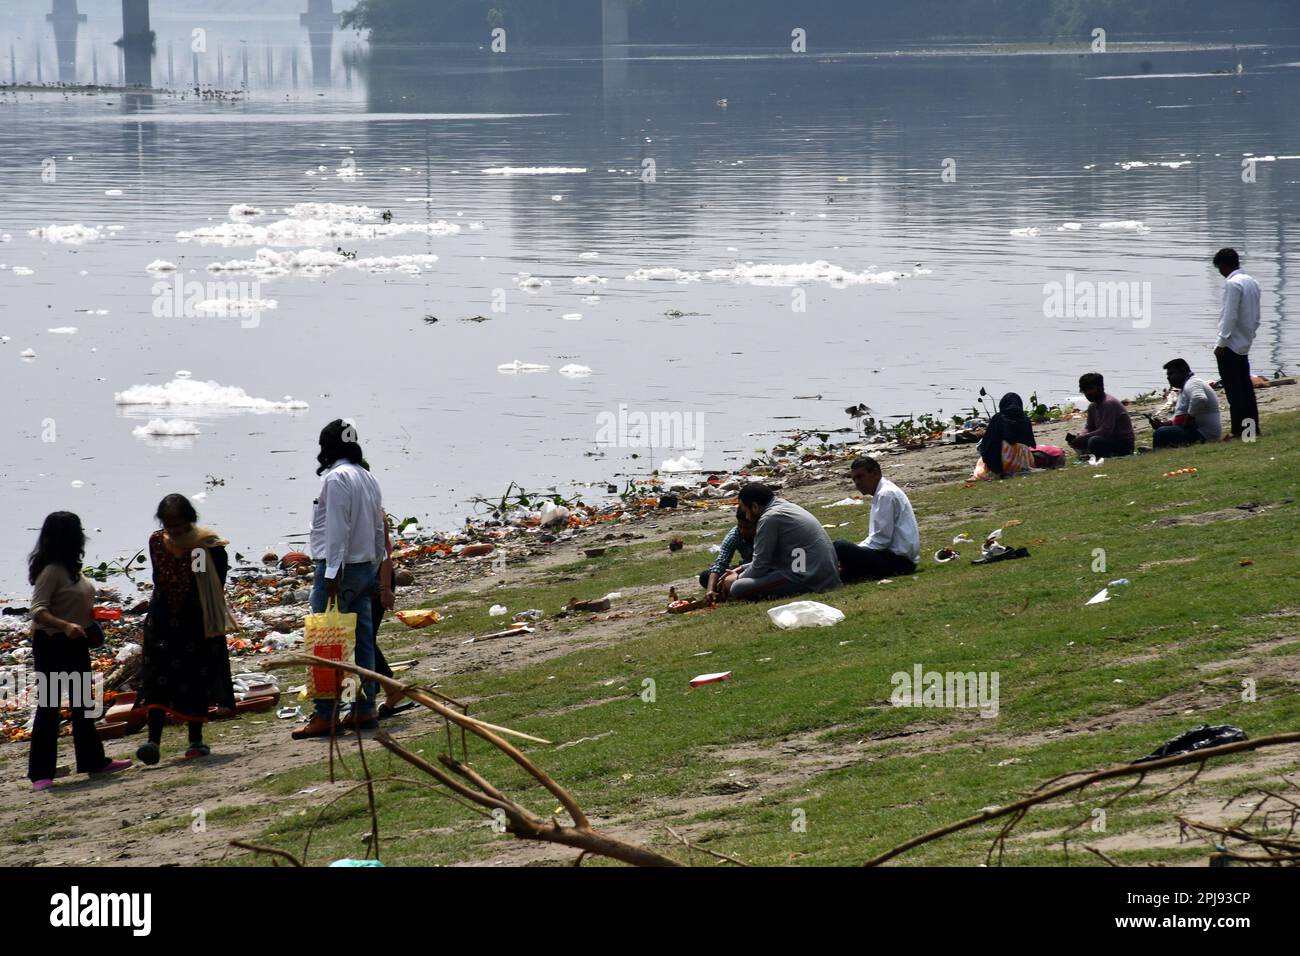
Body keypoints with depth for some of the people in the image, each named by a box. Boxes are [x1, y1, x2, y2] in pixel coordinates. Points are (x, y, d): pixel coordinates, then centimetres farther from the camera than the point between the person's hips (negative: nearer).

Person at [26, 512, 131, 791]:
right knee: (48, 707, -5)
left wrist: (90, 624, 11)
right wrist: (66, 626, -37)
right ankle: (40, 773, -1)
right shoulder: (51, 571, -19)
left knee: (82, 704, 16)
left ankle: (93, 761, 26)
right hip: (51, 644, -9)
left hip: (75, 644, 9)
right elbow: (38, 611, -26)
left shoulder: (71, 569, 9)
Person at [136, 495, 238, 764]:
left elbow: (216, 587, -8)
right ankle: (153, 740, -13)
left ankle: (196, 740, 16)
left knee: (196, 681, 6)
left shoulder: (208, 544, -11)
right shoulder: (157, 542, 2)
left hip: (198, 621, -2)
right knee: (158, 680, -8)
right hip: (163, 621, 2)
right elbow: (159, 580, 12)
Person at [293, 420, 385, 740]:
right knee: (363, 641, 10)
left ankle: (325, 716, -10)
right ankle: (364, 710, 12)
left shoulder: (336, 478, -13)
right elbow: (378, 529, 18)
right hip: (366, 567, 9)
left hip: (338, 569, -9)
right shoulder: (368, 478, 14)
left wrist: (333, 575, -19)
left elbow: (337, 530, -19)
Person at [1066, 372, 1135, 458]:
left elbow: (1106, 430, -27)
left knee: (1094, 441, -34)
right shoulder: (1092, 406, 8)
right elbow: (1089, 428, 13)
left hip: (1124, 443, -9)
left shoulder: (1109, 403, -20)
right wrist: (1079, 436, -9)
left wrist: (1084, 437, -25)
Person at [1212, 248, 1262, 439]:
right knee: (1246, 387, 13)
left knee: (1233, 389, -6)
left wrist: (1222, 343, -16)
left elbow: (1230, 316, -20)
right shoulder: (1252, 283, 12)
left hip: (1230, 344, -9)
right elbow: (1256, 316, 15)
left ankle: (1239, 430, -7)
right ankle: (1252, 427, 15)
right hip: (1245, 344, 9)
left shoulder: (1232, 284, -16)